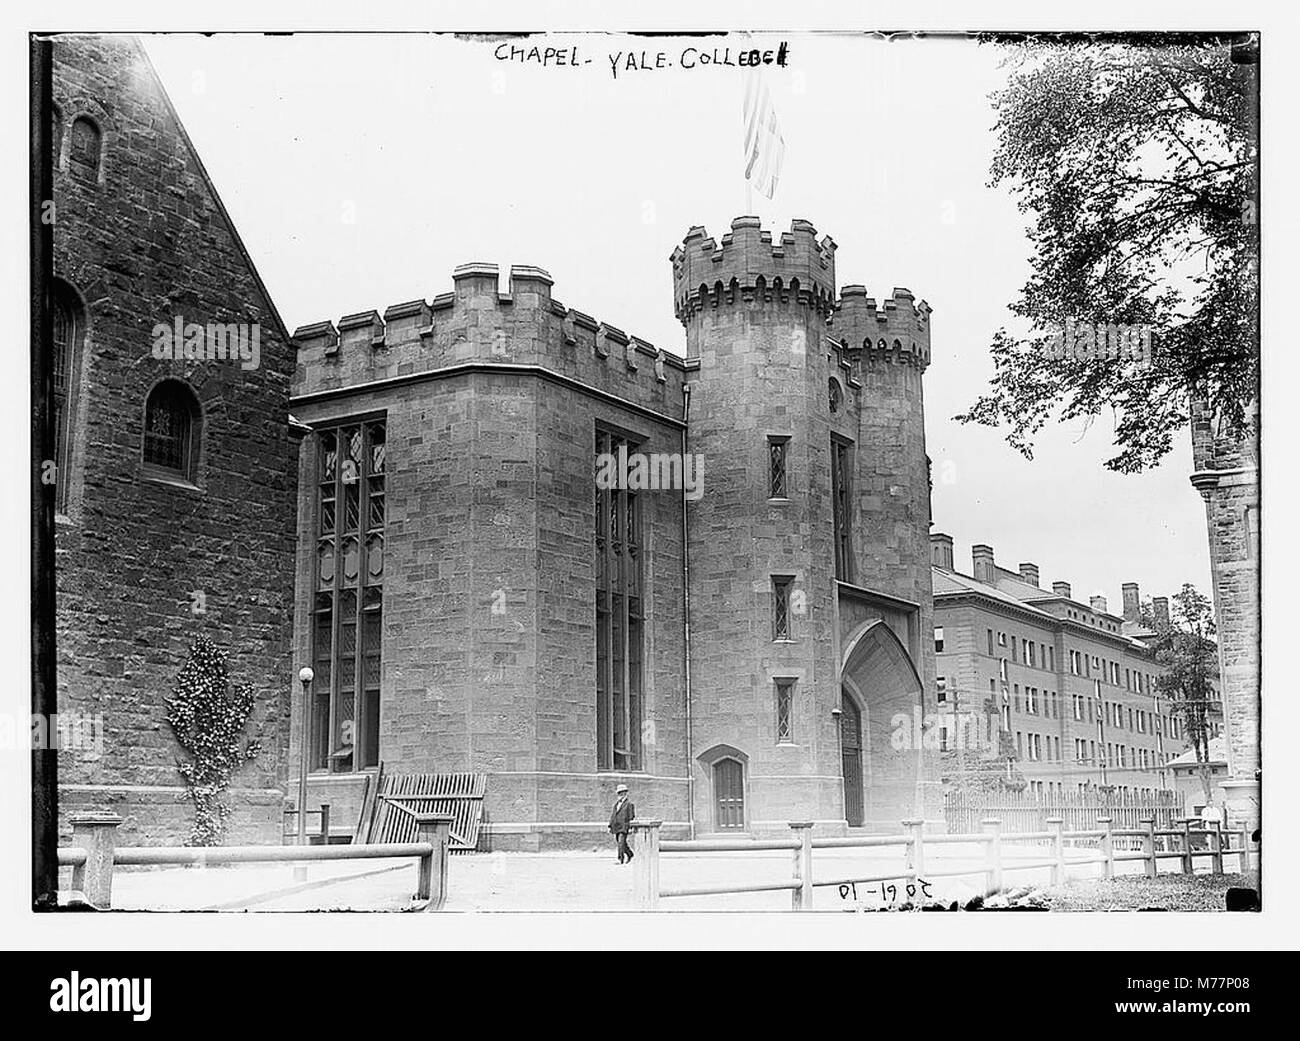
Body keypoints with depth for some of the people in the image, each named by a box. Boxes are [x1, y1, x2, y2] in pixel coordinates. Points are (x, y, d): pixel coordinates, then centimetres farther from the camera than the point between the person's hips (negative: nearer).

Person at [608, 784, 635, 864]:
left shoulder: (629, 803, -4)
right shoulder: (616, 802, 16)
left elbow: (631, 816, -7)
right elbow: (612, 814, 18)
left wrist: (630, 827, -13)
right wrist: (610, 826, 13)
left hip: (624, 826, -7)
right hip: (615, 826, 7)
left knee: (621, 842, -14)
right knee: (619, 842, 13)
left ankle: (621, 859, -12)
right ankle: (630, 855, 31)